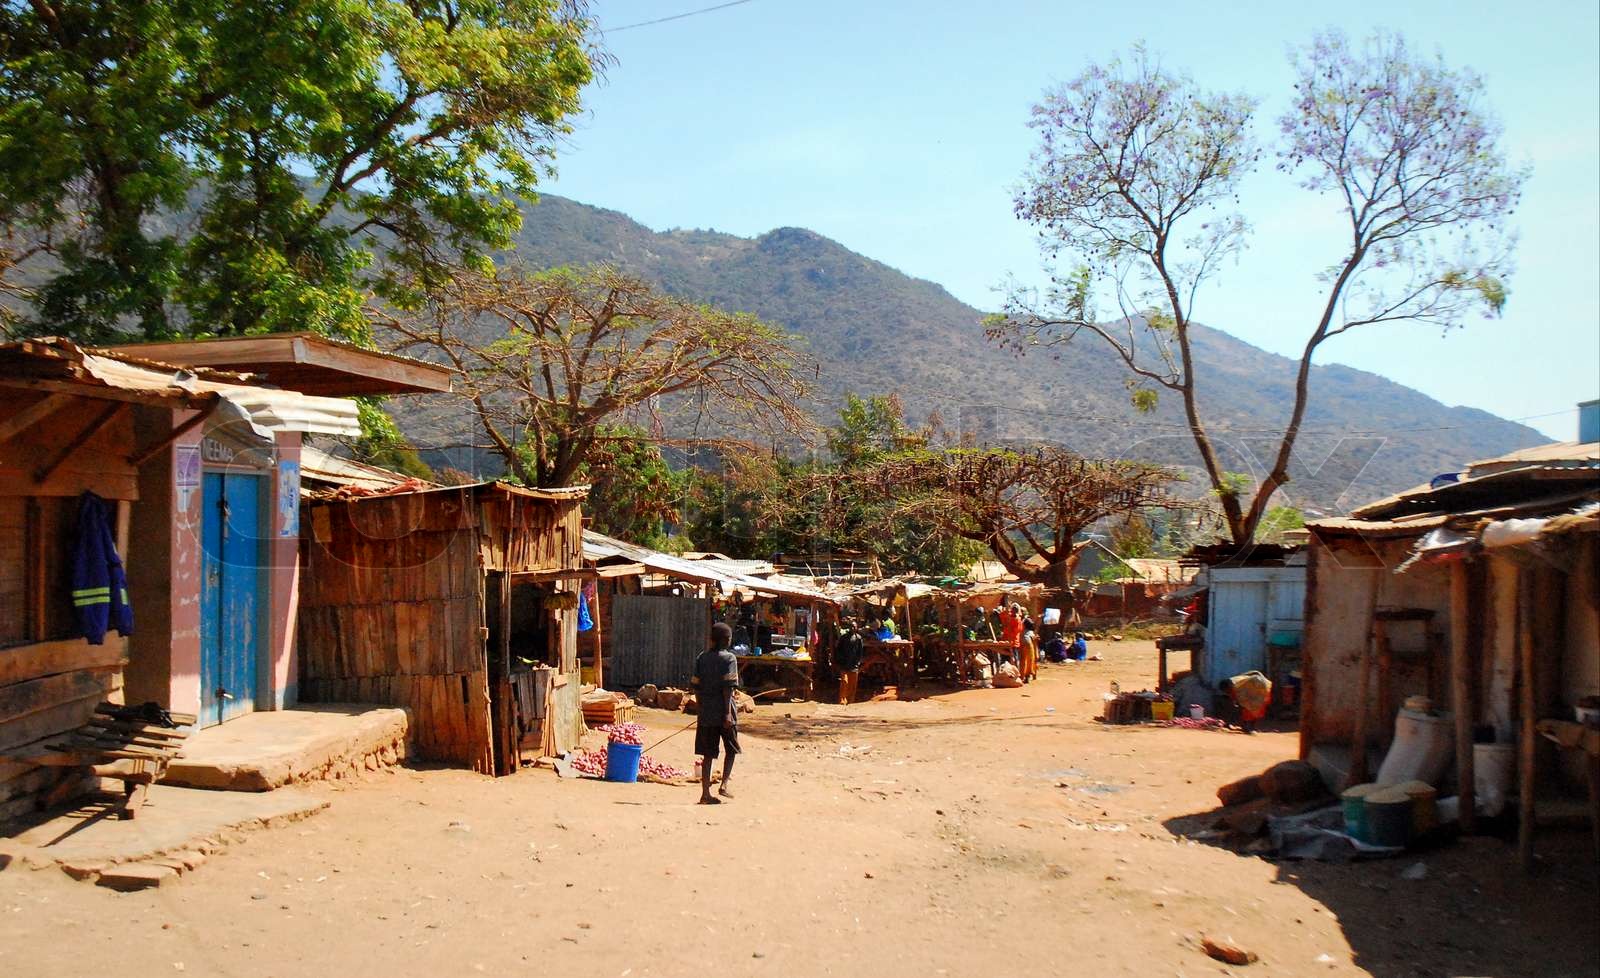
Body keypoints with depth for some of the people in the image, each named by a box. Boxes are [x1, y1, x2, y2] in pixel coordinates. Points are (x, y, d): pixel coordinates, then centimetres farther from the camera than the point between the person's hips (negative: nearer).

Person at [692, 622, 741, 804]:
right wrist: (728, 713, -15)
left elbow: (697, 687, 6)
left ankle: (705, 793, 6)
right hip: (723, 710, -4)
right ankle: (724, 785, 2)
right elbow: (727, 687, -13)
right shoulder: (729, 658, -7)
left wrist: (702, 707, 15)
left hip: (706, 712, 4)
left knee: (708, 754, 7)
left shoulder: (701, 658, 7)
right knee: (731, 749, 14)